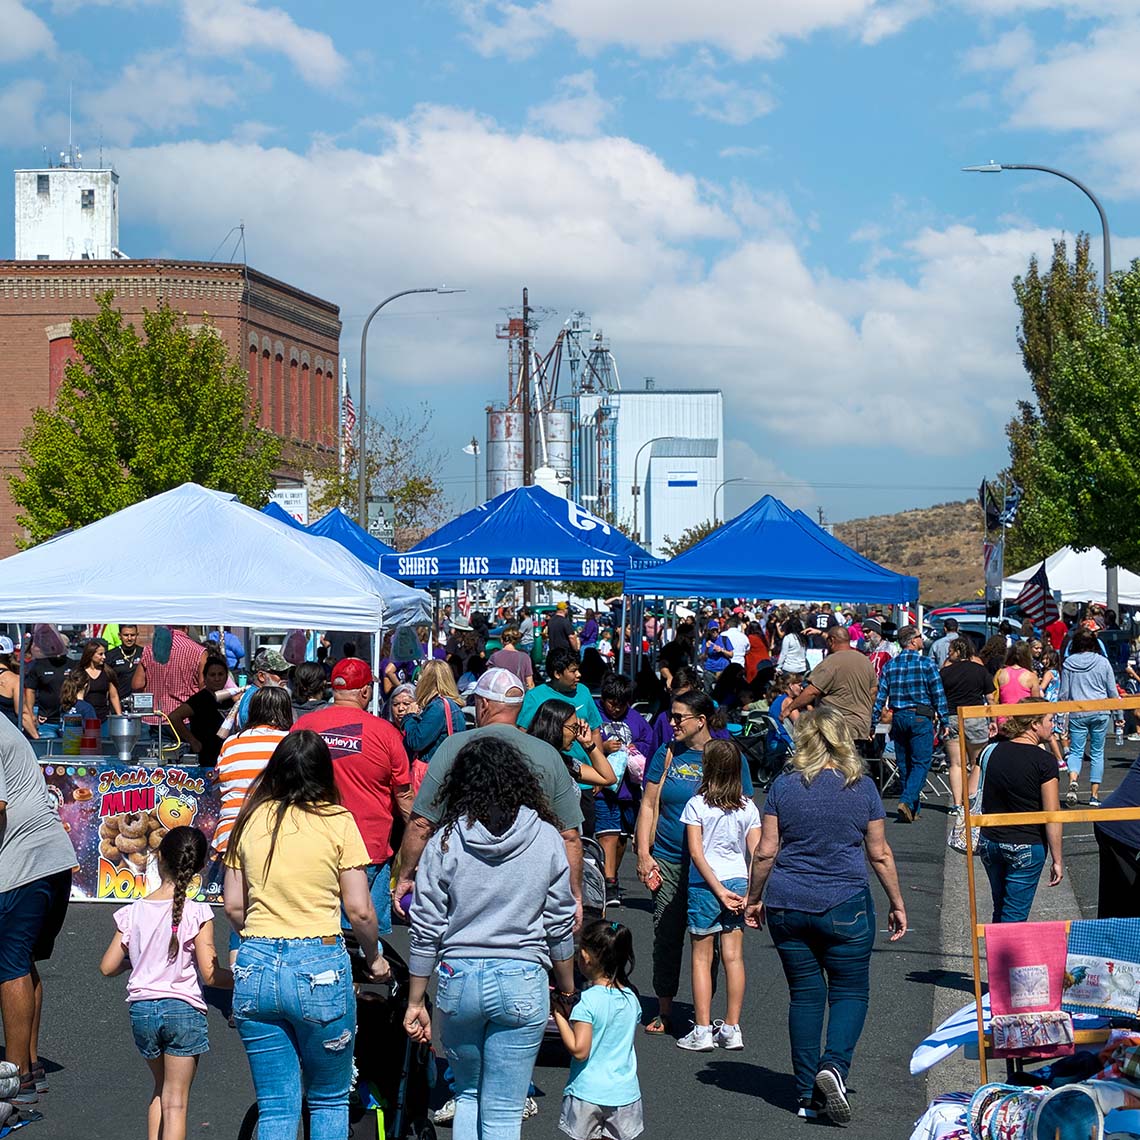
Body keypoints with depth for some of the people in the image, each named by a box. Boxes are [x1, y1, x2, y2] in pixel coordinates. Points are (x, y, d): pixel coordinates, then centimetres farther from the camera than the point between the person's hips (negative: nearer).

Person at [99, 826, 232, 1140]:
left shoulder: (132, 913, -1)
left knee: (160, 1089, 25)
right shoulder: (198, 914, -11)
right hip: (184, 1009, -3)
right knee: (176, 1101, 4)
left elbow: (107, 967, 4)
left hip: (141, 1009, 3)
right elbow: (209, 974, -14)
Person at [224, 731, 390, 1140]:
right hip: (320, 968, -3)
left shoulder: (251, 819, 6)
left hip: (255, 968, 3)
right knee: (330, 1101, 15)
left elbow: (234, 907, 10)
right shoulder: (337, 821, -3)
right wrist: (374, 958, 13)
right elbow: (360, 910, -4)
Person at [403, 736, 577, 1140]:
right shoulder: (546, 838, -1)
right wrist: (567, 991, 16)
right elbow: (560, 926, 3)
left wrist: (416, 1002, 8)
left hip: (458, 977, 1)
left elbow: (425, 932, -1)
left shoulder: (445, 842, -2)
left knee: (468, 1096, 22)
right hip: (523, 983, -1)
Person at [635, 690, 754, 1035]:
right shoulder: (667, 754, 7)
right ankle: (664, 1011, 13)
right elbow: (649, 805, 9)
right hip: (668, 861, 2)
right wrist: (643, 854, 0)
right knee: (666, 935, 2)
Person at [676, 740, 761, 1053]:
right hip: (738, 882, 3)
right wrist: (751, 894, -1)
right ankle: (732, 1029, 9)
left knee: (701, 958, 3)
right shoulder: (747, 807, 2)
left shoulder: (697, 805, -8)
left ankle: (702, 1031, 1)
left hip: (704, 885, -3)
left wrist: (719, 891, -11)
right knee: (734, 957, 7)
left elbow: (696, 853, -13)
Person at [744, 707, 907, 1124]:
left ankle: (807, 1094, 12)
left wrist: (754, 898, 12)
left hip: (787, 906, 1)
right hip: (845, 905, -1)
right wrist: (897, 903, 13)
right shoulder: (863, 788, -1)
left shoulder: (784, 787, -2)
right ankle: (834, 1065, -15)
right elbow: (880, 854, 2)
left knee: (805, 994, 10)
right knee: (850, 991, 9)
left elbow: (766, 851, -1)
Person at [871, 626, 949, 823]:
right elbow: (938, 695, -7)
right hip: (921, 717, -4)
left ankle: (913, 808, 16)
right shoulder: (926, 664, -6)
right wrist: (944, 720, -2)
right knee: (921, 762, -2)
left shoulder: (889, 666, 5)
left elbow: (880, 696, 4)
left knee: (904, 764, 12)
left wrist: (873, 723, 7)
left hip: (898, 718, 4)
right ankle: (907, 800, -20)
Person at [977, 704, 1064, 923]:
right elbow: (1052, 814, -13)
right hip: (1026, 847, -5)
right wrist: (1057, 860, -8)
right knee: (1015, 917, 1)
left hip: (989, 842, 5)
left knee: (1000, 910, 20)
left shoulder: (992, 752, 2)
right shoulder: (1044, 761, -13)